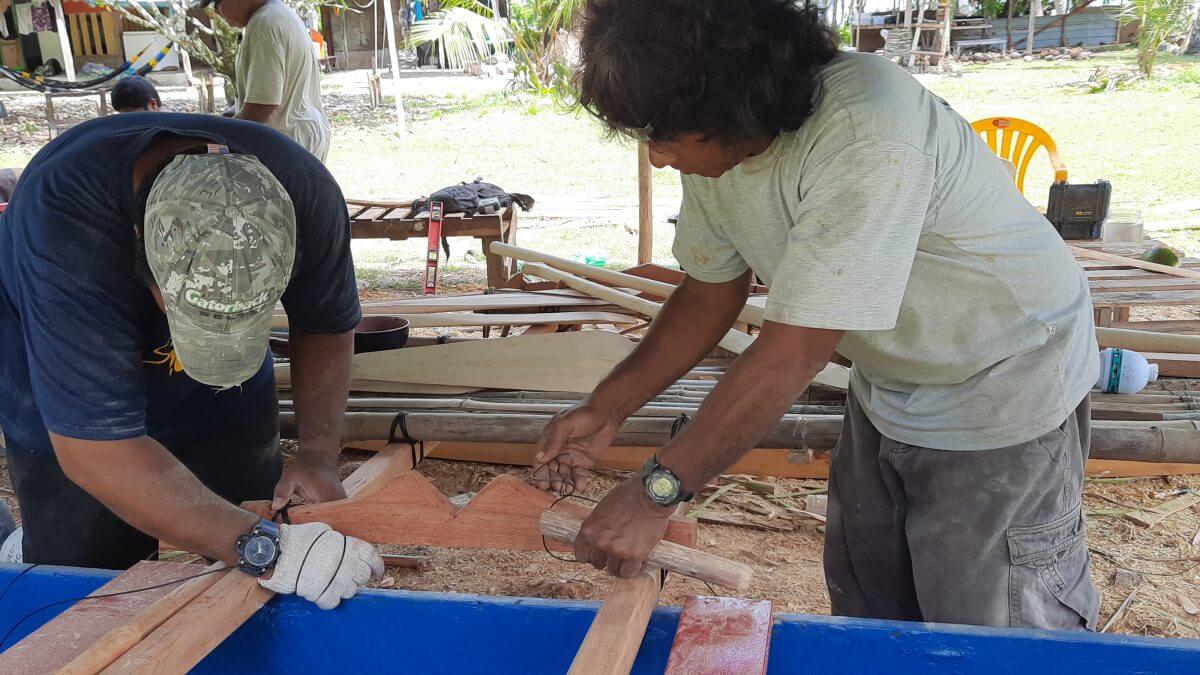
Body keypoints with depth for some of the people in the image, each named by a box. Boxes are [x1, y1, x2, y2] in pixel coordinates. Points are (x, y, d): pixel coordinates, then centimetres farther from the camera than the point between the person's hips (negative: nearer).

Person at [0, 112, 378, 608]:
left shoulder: (304, 192, -29)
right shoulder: (64, 219, -40)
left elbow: (326, 326, -10)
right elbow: (95, 449, -41)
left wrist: (318, 454, -23)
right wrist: (265, 548, -47)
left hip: (228, 409, 3)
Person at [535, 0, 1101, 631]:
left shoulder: (867, 137, -36)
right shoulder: (714, 140, -11)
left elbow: (793, 352, -35)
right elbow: (710, 292, 1)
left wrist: (656, 490, -29)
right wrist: (604, 410, -7)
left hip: (1007, 388, -7)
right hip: (890, 384, 7)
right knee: (863, 607, 17)